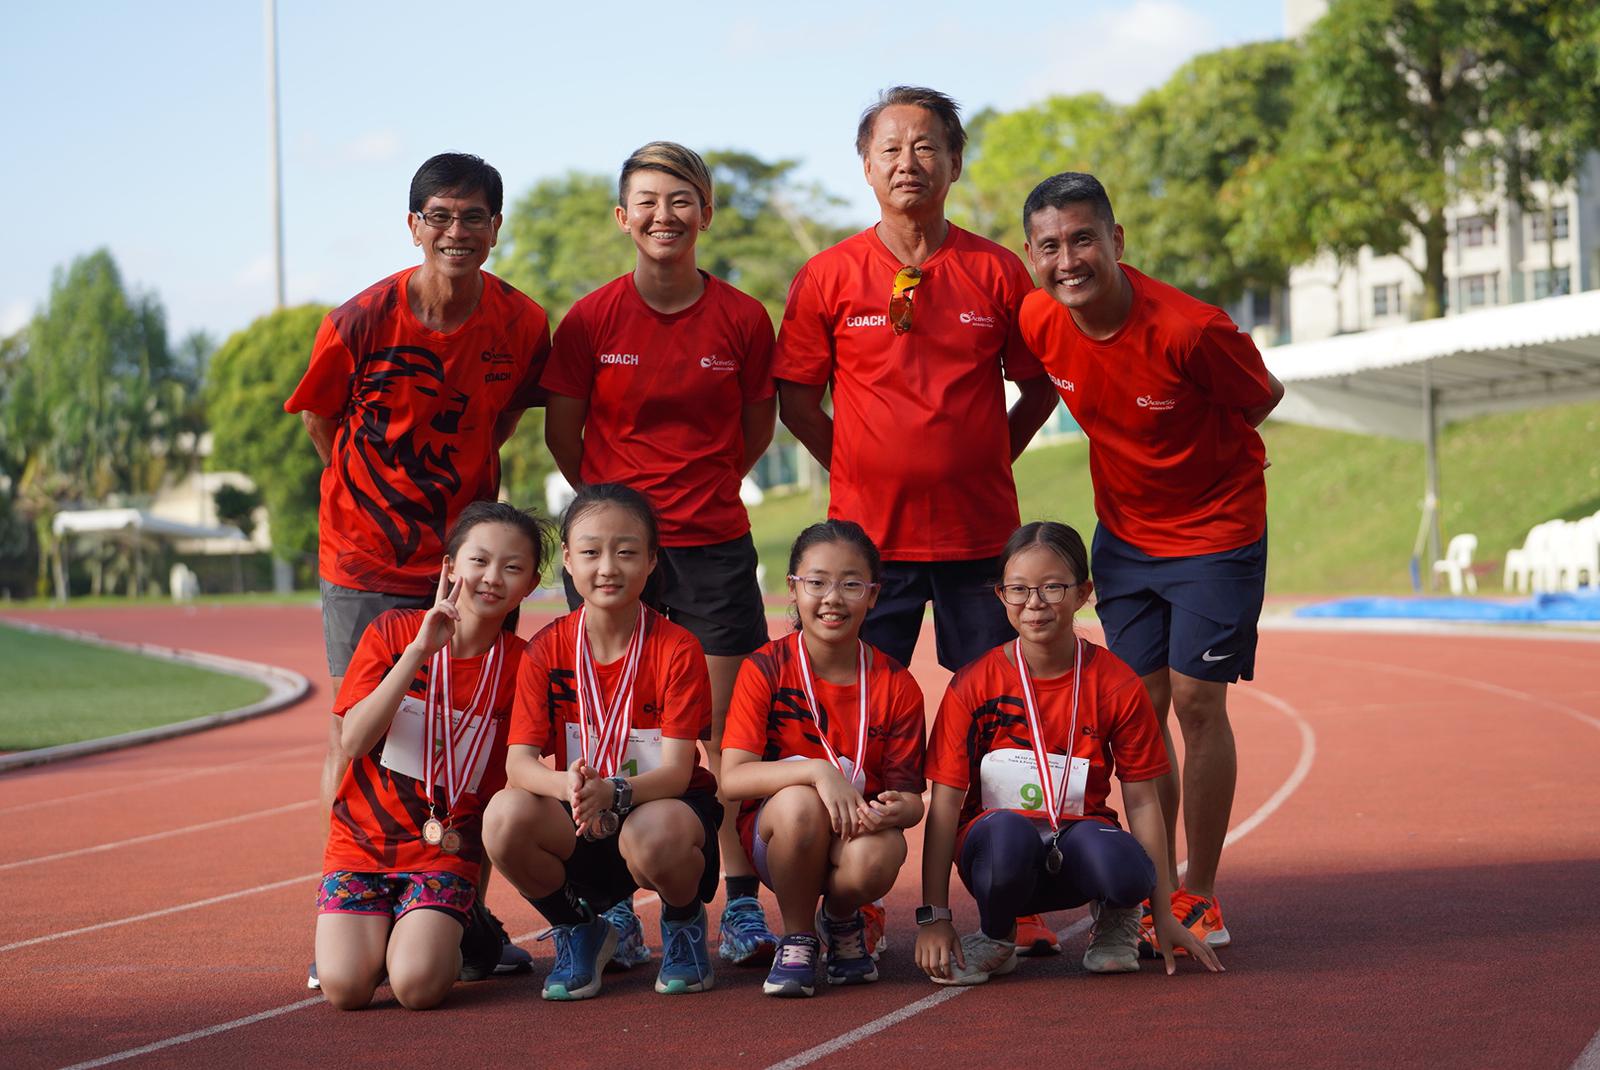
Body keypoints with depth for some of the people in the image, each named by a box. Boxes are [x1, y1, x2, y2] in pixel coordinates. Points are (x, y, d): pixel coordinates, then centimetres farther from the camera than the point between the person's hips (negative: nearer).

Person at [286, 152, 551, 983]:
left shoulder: (521, 326, -6)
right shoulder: (362, 322, -14)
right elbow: (320, 421, 3)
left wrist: (462, 495, 11)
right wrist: (382, 498, 9)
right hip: (367, 565, -2)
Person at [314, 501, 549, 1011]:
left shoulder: (519, 664, 0)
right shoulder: (393, 632, -1)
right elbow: (352, 741, -13)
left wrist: (465, 835, -7)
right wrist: (419, 650, -19)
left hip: (445, 853, -1)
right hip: (362, 840, 1)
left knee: (417, 984, -26)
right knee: (345, 986, -20)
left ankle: (445, 937, 9)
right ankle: (375, 929, 13)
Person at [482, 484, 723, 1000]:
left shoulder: (677, 649, -12)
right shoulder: (546, 651, -5)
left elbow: (676, 771, -17)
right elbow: (519, 763, -12)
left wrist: (612, 792, -38)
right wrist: (567, 785, -36)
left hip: (665, 807, -3)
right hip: (579, 825, 3)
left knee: (652, 835, -40)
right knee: (505, 816, -29)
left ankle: (683, 921, 0)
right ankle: (577, 931, 2)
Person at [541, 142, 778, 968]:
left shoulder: (741, 319, -1)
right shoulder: (592, 320, -3)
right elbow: (562, 432, 6)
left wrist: (702, 487, 10)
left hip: (715, 543, 1)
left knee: (727, 727, 2)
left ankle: (743, 903, 10)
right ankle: (614, 909, 10)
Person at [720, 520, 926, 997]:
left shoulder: (896, 686, -3)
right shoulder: (766, 668, -9)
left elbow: (909, 793, -2)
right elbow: (732, 778, -19)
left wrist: (896, 809, -27)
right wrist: (816, 770, -33)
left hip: (857, 829, 1)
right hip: (774, 832, -1)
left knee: (875, 857, -35)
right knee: (799, 802, -36)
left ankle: (842, 920, 5)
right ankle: (797, 940, -9)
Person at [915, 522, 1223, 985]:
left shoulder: (1117, 686, -3)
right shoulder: (973, 685, -6)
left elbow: (1142, 801, -1)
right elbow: (945, 802, -8)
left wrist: (1164, 913, -4)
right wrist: (934, 916, -15)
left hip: (1076, 847, 1)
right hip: (994, 843, 0)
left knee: (1126, 872, -35)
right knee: (1009, 831, -38)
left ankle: (1115, 916, 4)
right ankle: (995, 938, -5)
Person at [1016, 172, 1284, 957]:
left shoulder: (1189, 330, -28)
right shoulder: (1039, 321, -13)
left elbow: (1263, 399, -10)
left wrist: (1194, 453, -2)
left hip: (1215, 530, -4)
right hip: (1123, 531, 4)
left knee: (1197, 702, -4)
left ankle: (1200, 897, 8)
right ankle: (1158, 891, 13)